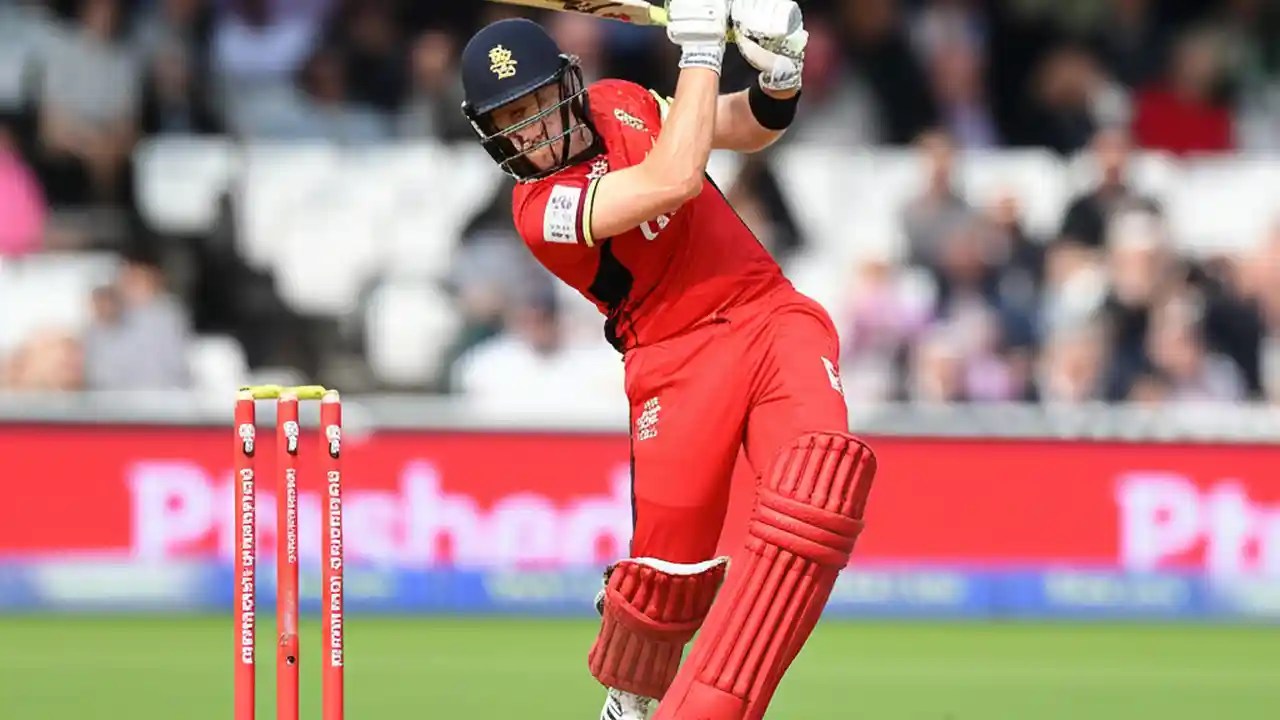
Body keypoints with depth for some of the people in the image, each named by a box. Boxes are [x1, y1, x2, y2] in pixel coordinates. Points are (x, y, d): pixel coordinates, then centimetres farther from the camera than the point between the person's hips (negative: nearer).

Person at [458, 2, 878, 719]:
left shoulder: (620, 106, 10)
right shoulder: (541, 209, -12)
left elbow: (754, 128, 18)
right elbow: (674, 179, -25)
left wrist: (779, 72, -5)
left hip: (775, 315, 4)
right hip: (680, 357, -4)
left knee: (819, 487, -23)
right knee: (670, 559, -13)